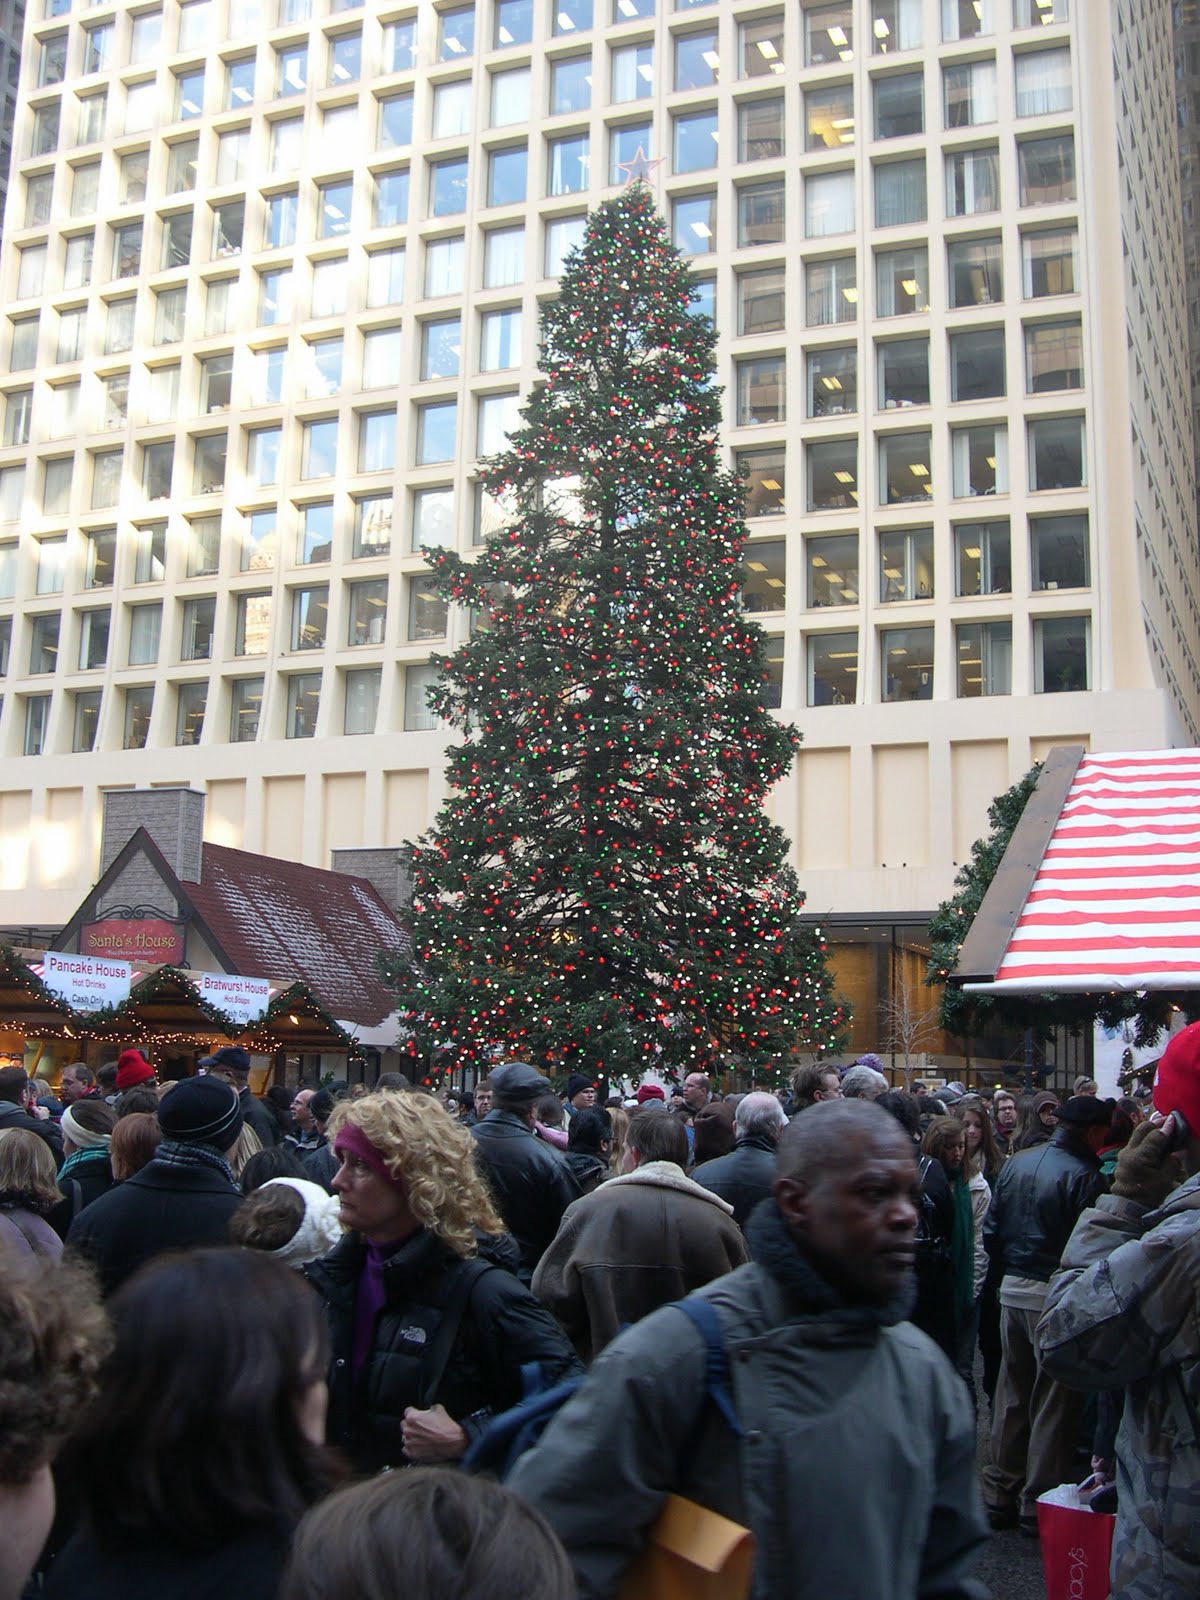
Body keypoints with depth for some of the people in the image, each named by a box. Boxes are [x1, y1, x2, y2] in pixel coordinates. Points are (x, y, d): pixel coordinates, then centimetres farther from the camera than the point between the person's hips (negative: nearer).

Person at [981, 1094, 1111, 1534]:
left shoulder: (1015, 1164, 4)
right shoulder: (1085, 1176, -16)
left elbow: (991, 1232, 7)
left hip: (1013, 1291, 6)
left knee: (1011, 1394, 16)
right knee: (1053, 1403, 5)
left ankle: (1001, 1495, 25)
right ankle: (1039, 1505, 13)